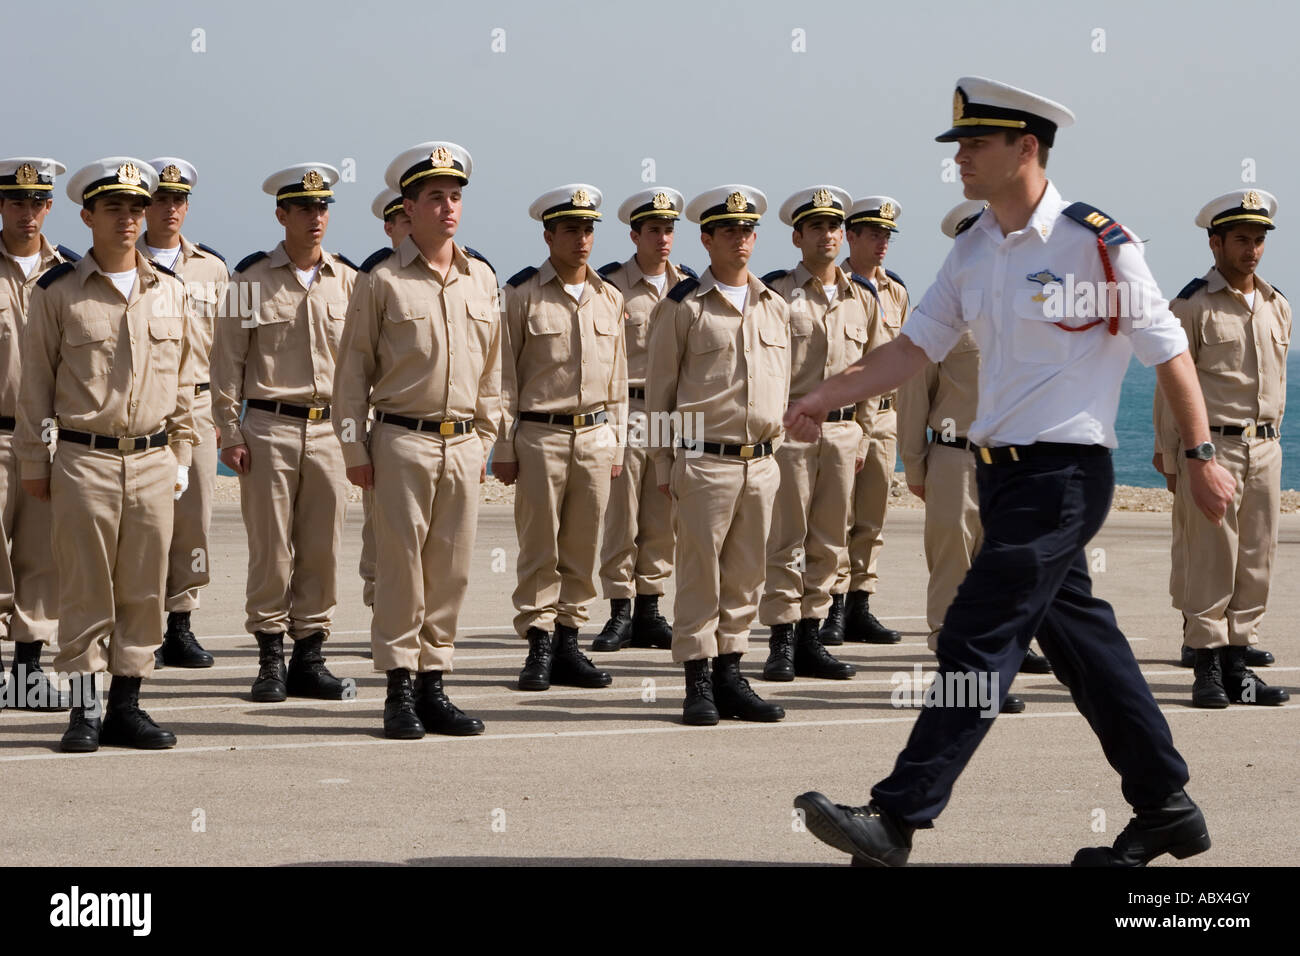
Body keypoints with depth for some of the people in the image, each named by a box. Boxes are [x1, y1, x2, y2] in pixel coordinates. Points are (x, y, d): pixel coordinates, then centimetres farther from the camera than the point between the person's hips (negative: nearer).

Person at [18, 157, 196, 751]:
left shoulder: (171, 292, 10)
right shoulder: (59, 292, 0)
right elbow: (35, 383, 3)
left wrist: (181, 456, 12)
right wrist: (32, 462, 1)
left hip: (153, 463, 3)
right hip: (85, 461, -3)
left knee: (144, 590, 4)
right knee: (85, 591, -2)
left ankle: (126, 706, 13)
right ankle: (84, 712, 4)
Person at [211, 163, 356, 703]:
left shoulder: (348, 282, 9)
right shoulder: (252, 280, 1)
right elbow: (227, 360, 2)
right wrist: (229, 433, -4)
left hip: (330, 430, 3)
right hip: (269, 429, -3)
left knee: (322, 550, 3)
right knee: (270, 549, -1)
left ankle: (309, 658, 11)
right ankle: (270, 659, 7)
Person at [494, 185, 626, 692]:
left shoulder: (610, 298, 11)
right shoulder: (522, 294, -2)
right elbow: (504, 375, -2)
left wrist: (617, 444, 13)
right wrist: (504, 448, -4)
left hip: (596, 436, 4)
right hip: (540, 435, -4)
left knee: (581, 548, 5)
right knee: (539, 548, -3)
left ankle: (569, 643, 11)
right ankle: (539, 648, 2)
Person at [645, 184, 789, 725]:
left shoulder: (775, 307, 13)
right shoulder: (683, 306, -2)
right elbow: (659, 390, 0)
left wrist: (771, 446, 15)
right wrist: (664, 466, -2)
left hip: (761, 463, 5)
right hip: (704, 461, -5)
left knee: (745, 577, 8)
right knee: (699, 576, -2)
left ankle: (730, 678, 15)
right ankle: (698, 686, 3)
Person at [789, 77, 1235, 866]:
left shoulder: (1096, 243, -13)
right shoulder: (974, 250, 10)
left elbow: (1169, 352, -7)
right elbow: (917, 347, 11)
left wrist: (1202, 456, -4)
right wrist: (827, 398, 1)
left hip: (1063, 475, -8)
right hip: (1007, 473, 8)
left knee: (978, 642, -10)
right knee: (1081, 638, 14)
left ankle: (899, 819, -10)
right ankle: (1167, 809, 25)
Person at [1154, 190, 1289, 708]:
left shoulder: (1278, 306, 12)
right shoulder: (1193, 306, -5)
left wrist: (1268, 437, 16)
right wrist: (1171, 459, -5)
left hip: (1265, 448, 6)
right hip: (1210, 446, -6)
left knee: (1255, 561, 5)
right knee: (1207, 560, -5)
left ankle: (1238, 665, 11)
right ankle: (1208, 669, 0)